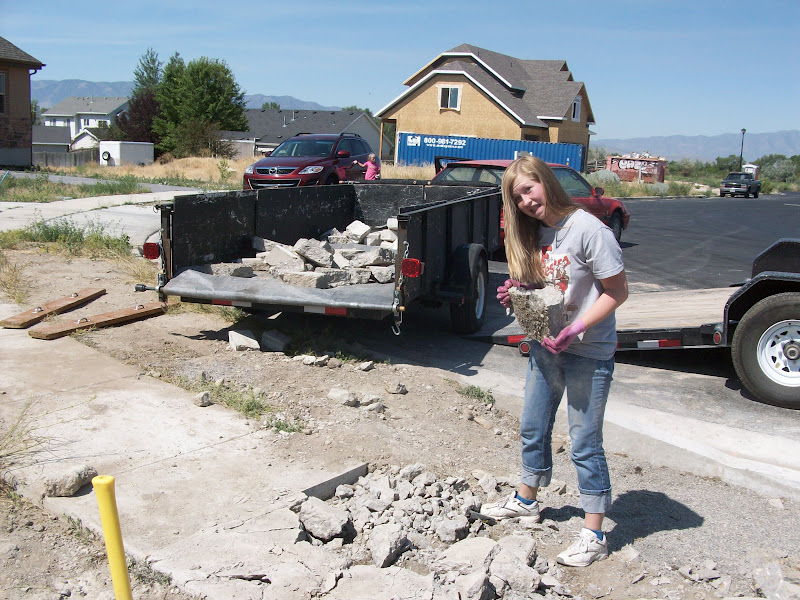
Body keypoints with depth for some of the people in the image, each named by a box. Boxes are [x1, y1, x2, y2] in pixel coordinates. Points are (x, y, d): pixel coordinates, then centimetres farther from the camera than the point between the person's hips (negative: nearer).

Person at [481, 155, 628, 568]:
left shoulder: (588, 229, -19)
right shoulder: (534, 233, 4)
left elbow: (618, 291, -16)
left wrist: (576, 330, -25)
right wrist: (514, 295, -6)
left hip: (588, 352, -7)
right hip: (544, 346, 7)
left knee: (584, 442, 0)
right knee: (533, 428, 19)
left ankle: (594, 536, 14)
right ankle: (526, 501, 41)